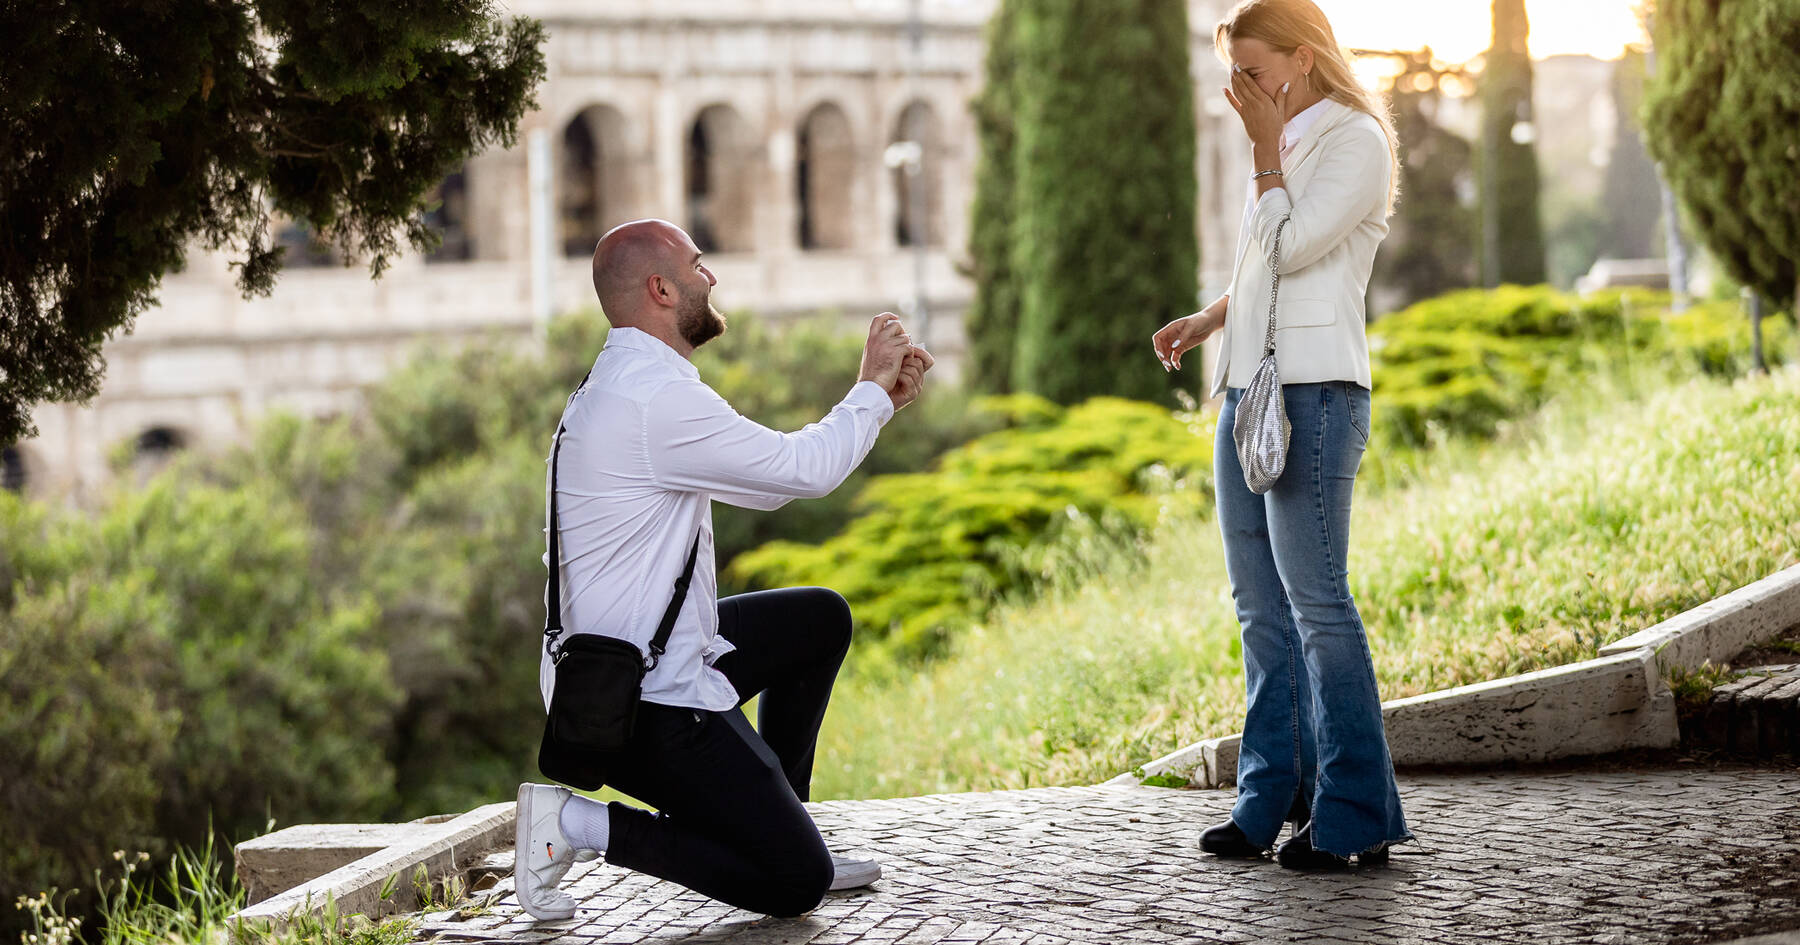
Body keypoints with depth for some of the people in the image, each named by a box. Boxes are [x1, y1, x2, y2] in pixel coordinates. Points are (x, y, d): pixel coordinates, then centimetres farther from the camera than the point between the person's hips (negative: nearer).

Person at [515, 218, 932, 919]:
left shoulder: (630, 383, 14)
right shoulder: (655, 398, -21)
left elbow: (771, 482, 19)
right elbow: (804, 470, -15)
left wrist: (878, 396, 15)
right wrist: (872, 388, 3)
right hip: (645, 702, -11)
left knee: (822, 619, 25)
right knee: (796, 885, -9)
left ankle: (770, 822, 24)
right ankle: (580, 825, -5)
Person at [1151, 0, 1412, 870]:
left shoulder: (1354, 140, -6)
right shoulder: (1284, 145, 20)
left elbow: (1293, 247, -16)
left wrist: (1266, 148, -7)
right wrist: (1205, 321, 15)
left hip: (1313, 391, -9)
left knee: (1315, 599, -11)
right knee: (1260, 606, 8)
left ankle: (1353, 815, -7)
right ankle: (1273, 800, 14)